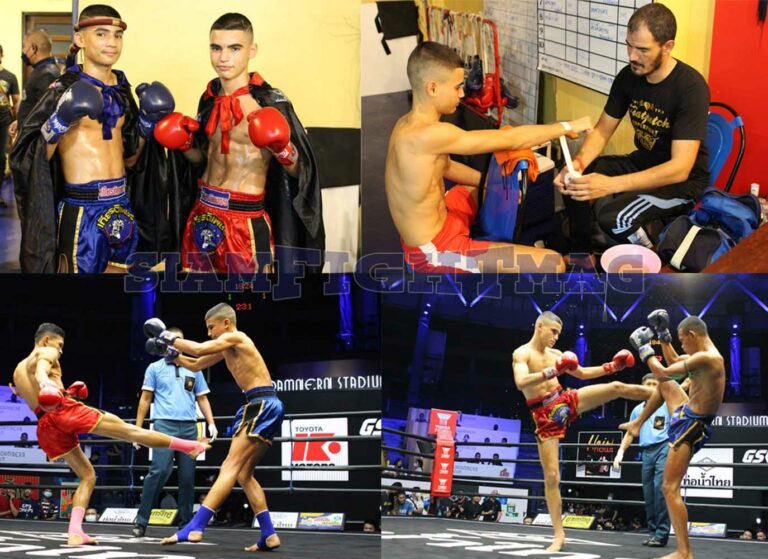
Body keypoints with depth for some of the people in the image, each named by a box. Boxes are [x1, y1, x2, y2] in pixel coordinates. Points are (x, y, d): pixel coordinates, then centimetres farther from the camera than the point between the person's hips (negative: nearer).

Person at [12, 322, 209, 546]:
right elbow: (41, 369, -18)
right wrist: (46, 384, -39)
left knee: (87, 475, 15)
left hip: (45, 427, 7)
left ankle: (75, 532, -3)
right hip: (64, 410, -7)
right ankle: (189, 446, 2)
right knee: (130, 430, -1)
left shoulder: (18, 371, 29)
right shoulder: (46, 353, 6)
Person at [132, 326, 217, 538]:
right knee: (159, 471, -17)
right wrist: (138, 428, 2)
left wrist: (211, 423, 5)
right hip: (164, 425, -3)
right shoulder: (155, 368, 10)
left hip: (189, 427, 3)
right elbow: (145, 399, 9)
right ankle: (141, 520, -11)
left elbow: (202, 399, 18)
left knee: (187, 476, 1)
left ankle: (185, 522, 7)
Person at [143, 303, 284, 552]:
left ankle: (195, 528, -24)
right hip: (264, 407, 10)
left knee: (231, 467, -16)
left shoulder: (235, 338, -7)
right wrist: (168, 351, 16)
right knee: (243, 473, 11)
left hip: (262, 405, -10)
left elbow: (200, 349, -20)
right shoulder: (226, 349, 22)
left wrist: (169, 337, -7)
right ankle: (269, 535, 7)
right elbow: (196, 364, 29)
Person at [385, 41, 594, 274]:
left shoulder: (408, 124, 1)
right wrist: (568, 126, -8)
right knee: (553, 264, -14)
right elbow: (511, 139, -21)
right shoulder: (430, 135, -28)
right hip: (435, 252, -11)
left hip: (423, 234, 11)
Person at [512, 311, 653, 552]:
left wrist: (611, 366, 10)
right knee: (551, 476, -5)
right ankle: (559, 535, -1)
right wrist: (553, 371, -40)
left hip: (566, 401, 5)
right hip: (545, 416, -5)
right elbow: (521, 382, -32)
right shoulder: (522, 354, -13)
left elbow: (582, 373, 20)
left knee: (616, 387, -7)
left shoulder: (555, 354, 8)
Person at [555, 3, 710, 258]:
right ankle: (580, 256, 8)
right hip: (641, 162, 7)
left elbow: (680, 168, -32)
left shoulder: (691, 87, -27)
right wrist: (579, 163, -20)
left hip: (683, 179, -7)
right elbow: (602, 130, 4)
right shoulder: (629, 76, -6)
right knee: (573, 180, -12)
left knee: (613, 216, -29)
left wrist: (610, 185, -41)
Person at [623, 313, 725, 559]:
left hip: (691, 426, -10)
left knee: (671, 488, -13)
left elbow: (662, 372, -20)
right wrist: (663, 335, 18)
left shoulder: (705, 358, -25)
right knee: (665, 385, 31)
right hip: (687, 415, 10)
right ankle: (637, 424, 47)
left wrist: (644, 348, -7)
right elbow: (673, 361, 25)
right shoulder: (707, 354, 7)